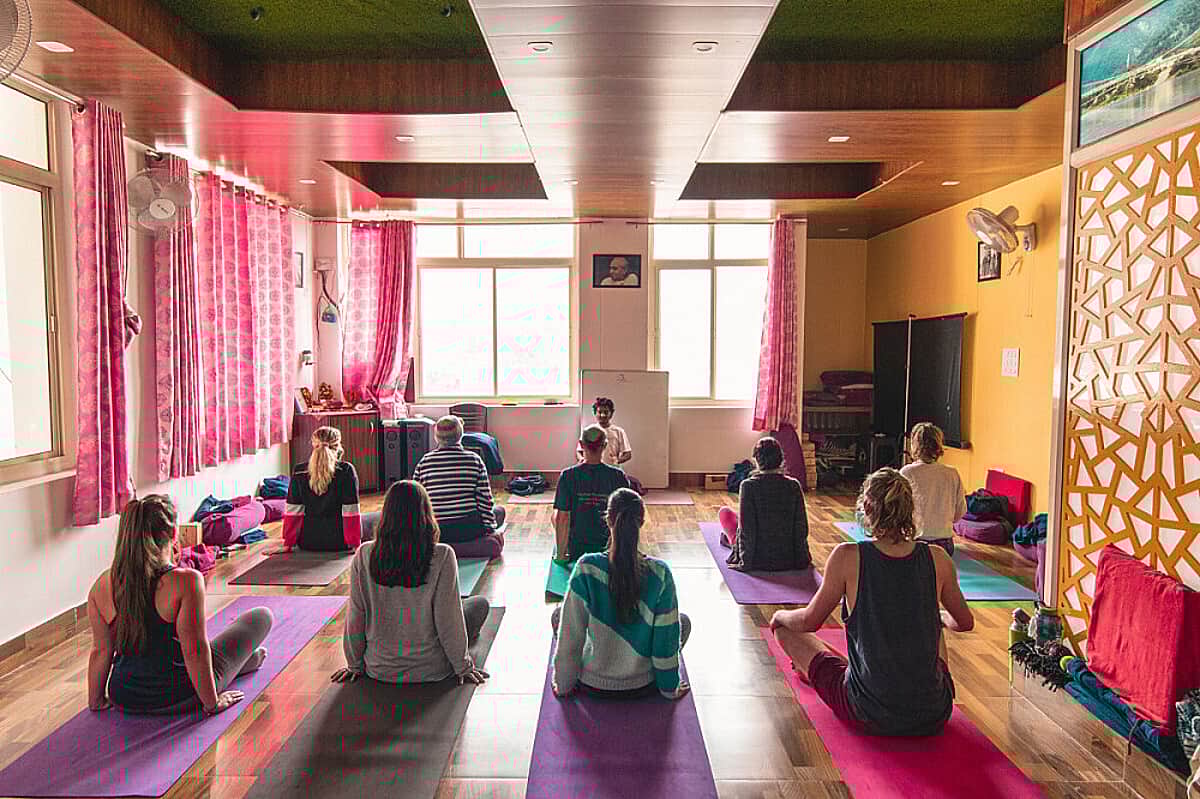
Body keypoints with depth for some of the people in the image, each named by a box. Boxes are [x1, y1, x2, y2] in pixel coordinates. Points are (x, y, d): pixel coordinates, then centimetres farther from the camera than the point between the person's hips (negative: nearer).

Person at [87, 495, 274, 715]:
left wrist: (95, 700, 13)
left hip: (124, 700, 6)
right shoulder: (186, 581, -25)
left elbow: (101, 650, -1)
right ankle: (248, 660, 45)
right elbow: (195, 652, -22)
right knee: (261, 617, 13)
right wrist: (212, 703, -10)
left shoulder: (102, 585, -9)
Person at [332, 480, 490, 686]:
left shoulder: (364, 555, -13)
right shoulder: (442, 557, -21)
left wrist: (355, 665, 10)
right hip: (429, 669, -3)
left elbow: (356, 617, -5)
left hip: (379, 669, 3)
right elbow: (448, 621, -16)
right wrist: (463, 667, -1)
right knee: (480, 603, 19)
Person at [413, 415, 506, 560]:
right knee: (499, 510, 24)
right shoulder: (474, 460, -3)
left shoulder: (424, 462, 1)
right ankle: (485, 545, 6)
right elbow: (484, 499, -3)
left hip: (436, 533, 2)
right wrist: (491, 529, 6)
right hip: (469, 529, -2)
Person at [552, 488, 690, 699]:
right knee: (683, 621, 25)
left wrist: (563, 685, 4)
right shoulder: (660, 573, -20)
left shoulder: (586, 568, -20)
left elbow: (569, 637, -12)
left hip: (594, 684, 0)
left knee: (558, 615, 25)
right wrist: (670, 689, 5)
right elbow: (666, 638, -11)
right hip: (643, 686, 0)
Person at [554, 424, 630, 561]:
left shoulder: (568, 476, -11)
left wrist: (560, 554, -2)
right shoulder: (618, 476, -8)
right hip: (609, 552, 1)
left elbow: (562, 518, -11)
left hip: (576, 551, -1)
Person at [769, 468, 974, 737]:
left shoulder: (848, 557, -15)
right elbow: (965, 623, 11)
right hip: (934, 717, 4)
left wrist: (780, 615, 19)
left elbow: (809, 621, -3)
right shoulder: (937, 559, -7)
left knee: (787, 629, 17)